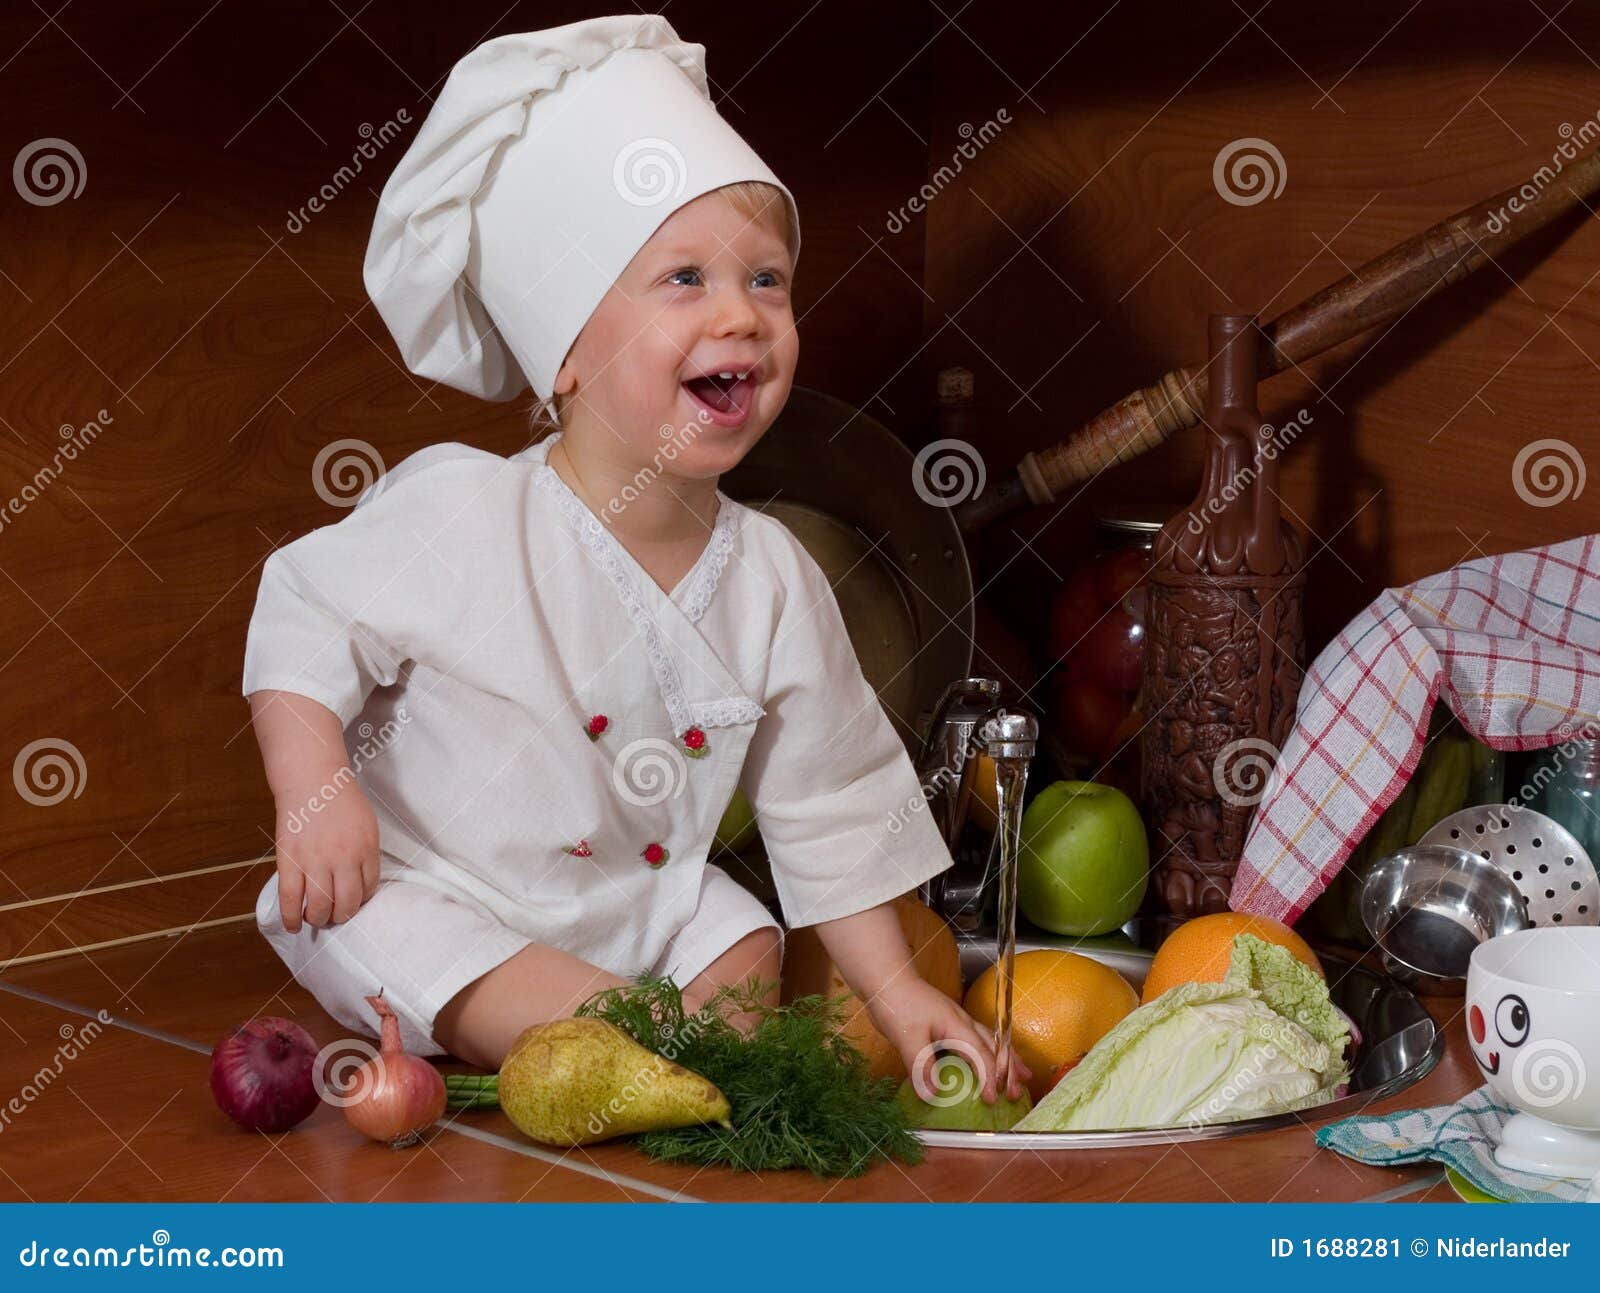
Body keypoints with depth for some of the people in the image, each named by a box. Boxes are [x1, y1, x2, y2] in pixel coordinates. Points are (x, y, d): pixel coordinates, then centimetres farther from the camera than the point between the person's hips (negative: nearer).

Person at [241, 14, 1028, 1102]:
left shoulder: (773, 577, -8)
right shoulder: (461, 517, -23)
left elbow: (831, 801, 1)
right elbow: (305, 616, -11)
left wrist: (892, 988, -1)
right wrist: (315, 793, -25)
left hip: (643, 905, 6)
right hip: (419, 896, -6)